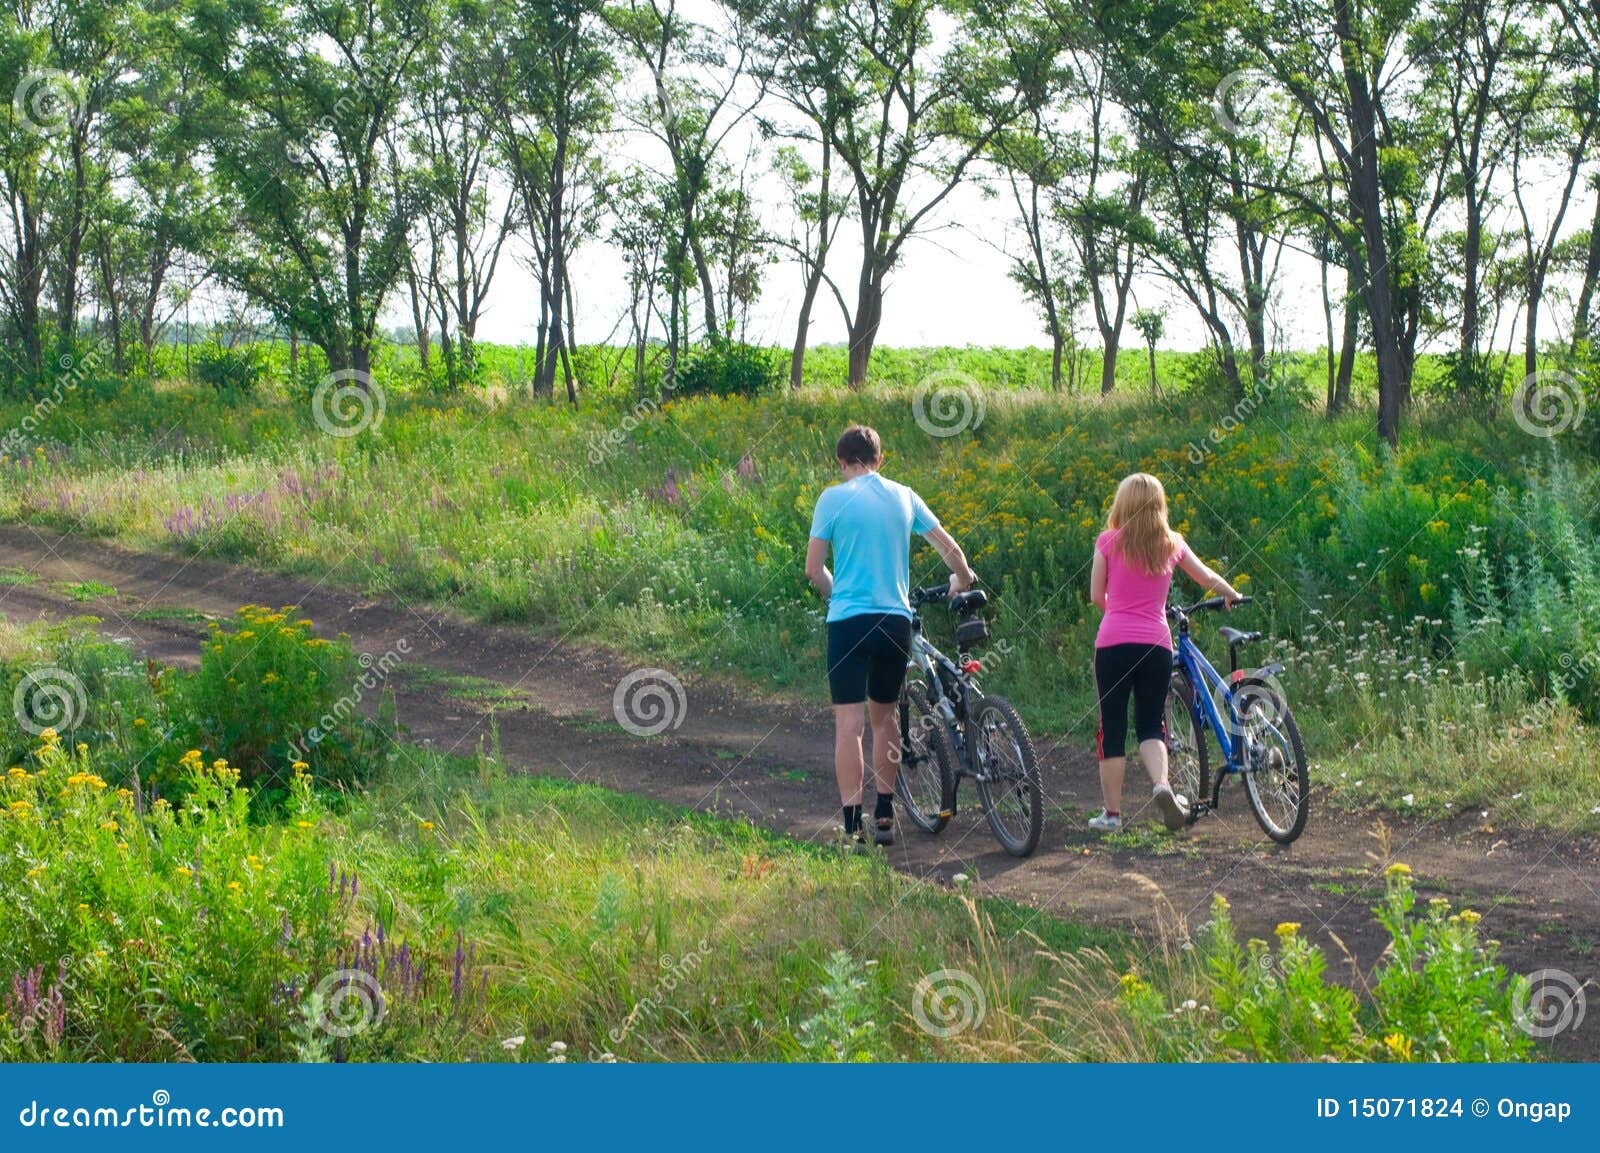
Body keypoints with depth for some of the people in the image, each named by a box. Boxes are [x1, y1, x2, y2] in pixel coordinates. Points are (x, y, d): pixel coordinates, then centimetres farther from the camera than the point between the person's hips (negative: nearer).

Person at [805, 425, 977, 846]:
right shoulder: (903, 496, 8)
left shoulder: (833, 499, -3)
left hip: (849, 621, -4)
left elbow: (813, 569, -2)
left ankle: (852, 827, -9)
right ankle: (884, 816, 23)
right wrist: (963, 581, 34)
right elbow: (949, 548, 13)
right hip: (896, 619, 4)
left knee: (849, 723, -4)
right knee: (885, 716, 19)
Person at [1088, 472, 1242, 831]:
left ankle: (1112, 812, 8)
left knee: (1112, 727, 5)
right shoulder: (1171, 544, 8)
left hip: (1113, 643, -2)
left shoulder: (1108, 542, 1)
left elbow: (1096, 596, 6)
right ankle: (1161, 784, -14)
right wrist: (1233, 596, 40)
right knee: (1150, 724, 13)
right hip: (1156, 642, 2)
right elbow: (1209, 579, 20)